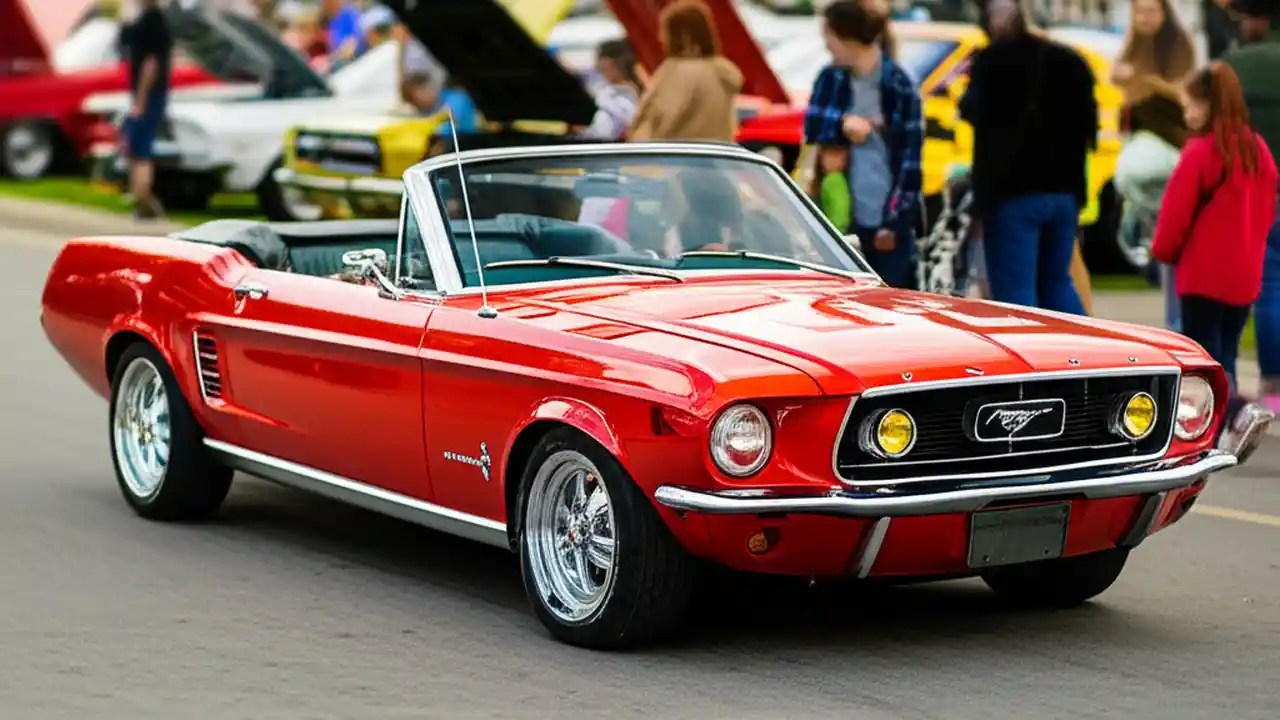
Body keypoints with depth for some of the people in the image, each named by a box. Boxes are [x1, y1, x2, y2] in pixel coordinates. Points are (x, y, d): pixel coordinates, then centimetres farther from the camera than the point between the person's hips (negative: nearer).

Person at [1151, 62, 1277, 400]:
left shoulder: (1200, 151, -15)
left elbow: (1176, 212, -11)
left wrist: (1163, 251, 6)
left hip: (1204, 274, -7)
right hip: (1244, 274, 7)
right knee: (1225, 354, 13)